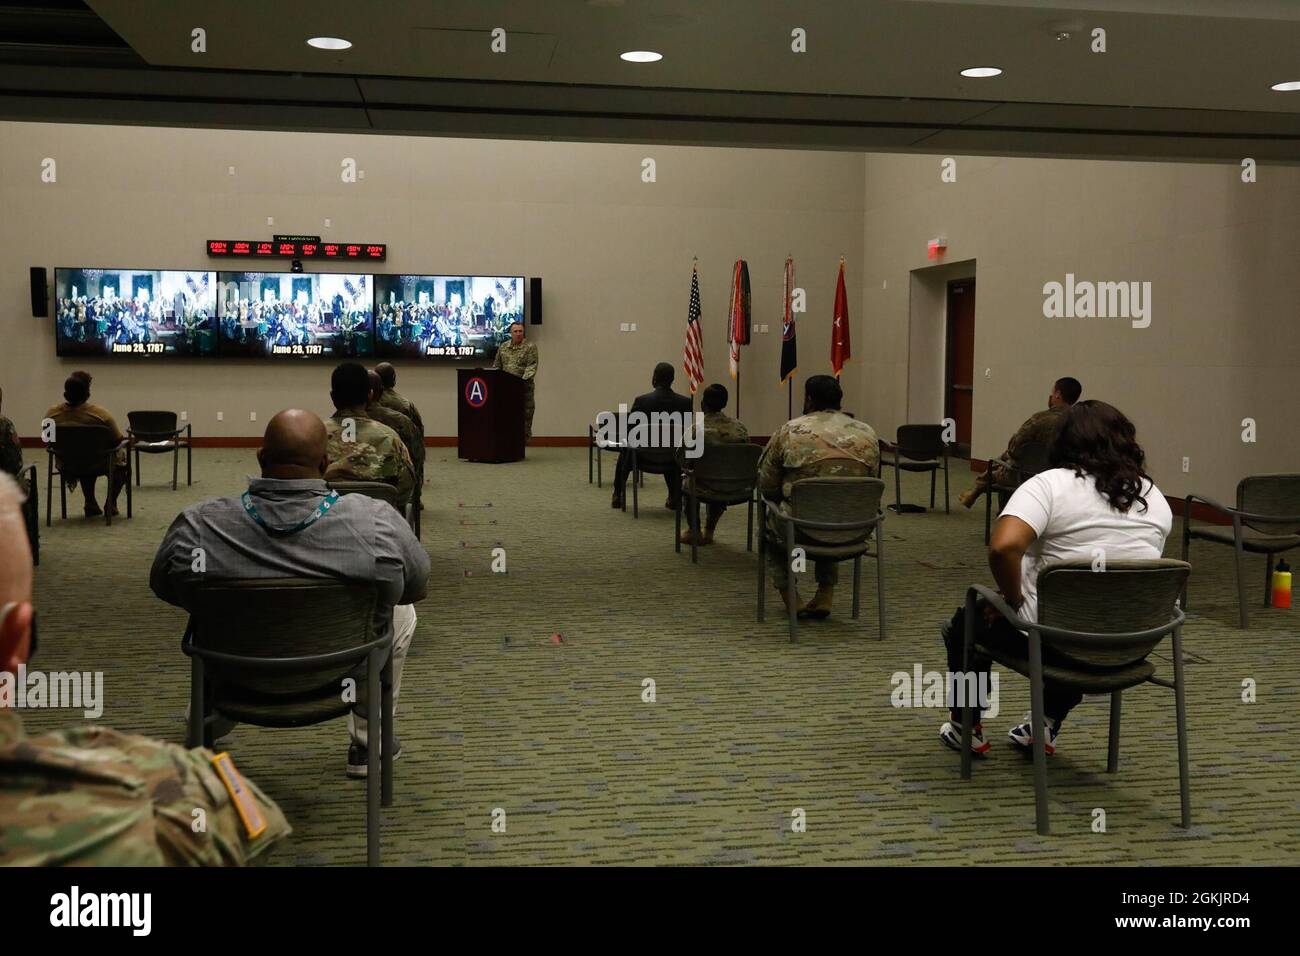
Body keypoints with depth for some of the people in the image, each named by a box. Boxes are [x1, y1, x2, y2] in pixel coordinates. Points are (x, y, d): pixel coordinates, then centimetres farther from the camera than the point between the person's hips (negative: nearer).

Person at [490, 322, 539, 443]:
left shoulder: (530, 347, 0)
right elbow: (497, 365, 17)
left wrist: (525, 379, -24)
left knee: (525, 415, -2)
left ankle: (523, 441, 4)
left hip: (524, 387, -4)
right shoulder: (503, 347, 13)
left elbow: (532, 365, -10)